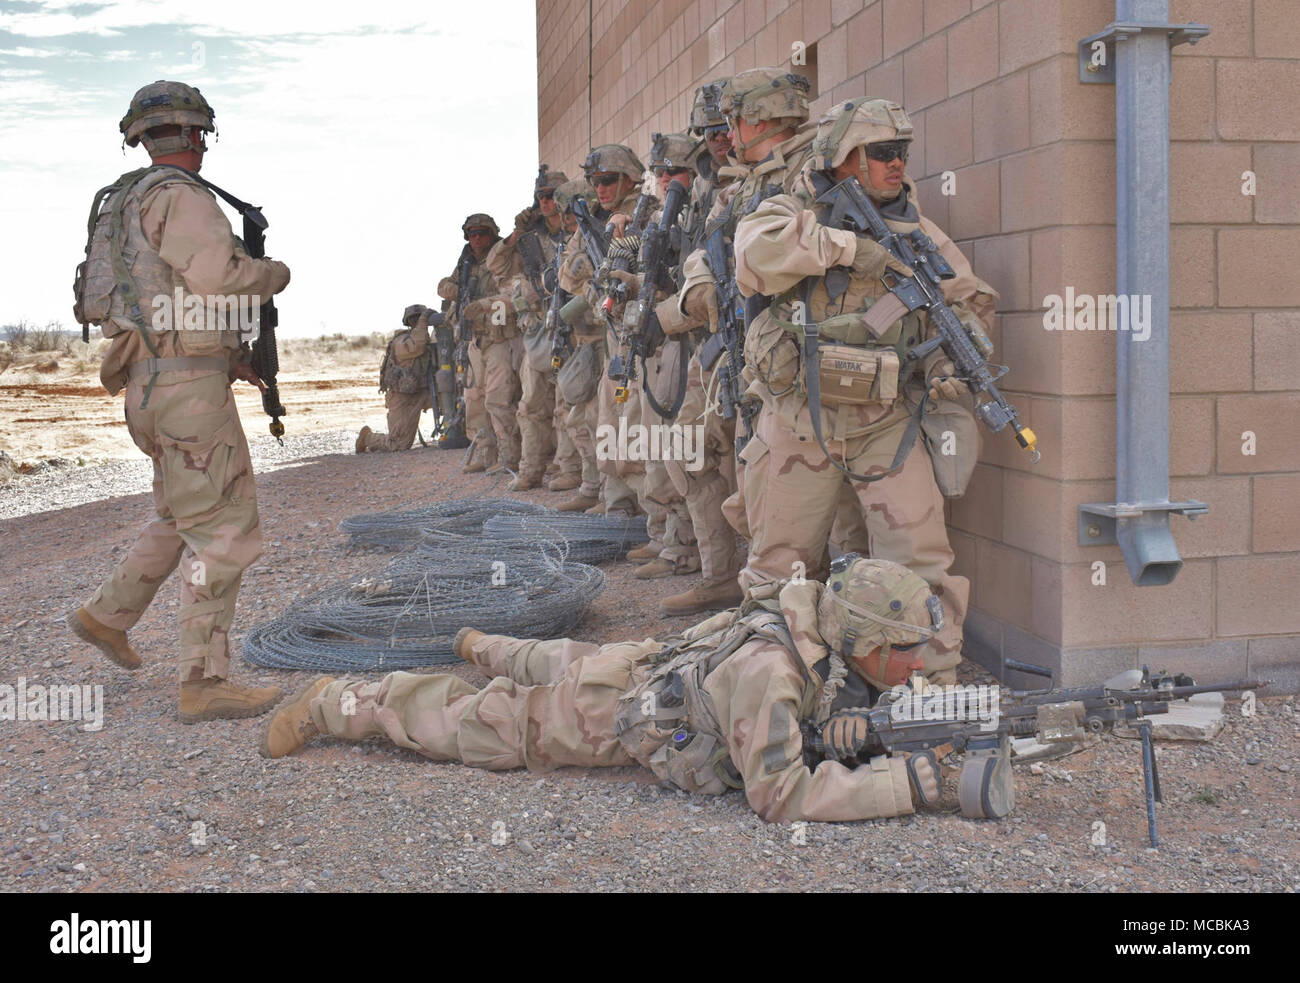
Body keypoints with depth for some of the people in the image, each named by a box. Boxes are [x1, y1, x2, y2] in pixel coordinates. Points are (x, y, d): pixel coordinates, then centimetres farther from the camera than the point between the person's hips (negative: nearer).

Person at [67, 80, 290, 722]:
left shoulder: (127, 202, 20)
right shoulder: (178, 196, -11)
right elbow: (223, 276, -24)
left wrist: (224, 355, 19)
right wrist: (275, 275, -3)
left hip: (153, 382, 10)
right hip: (186, 385, -10)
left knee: (183, 517, 24)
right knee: (222, 530, -8)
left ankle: (106, 615, 33)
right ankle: (204, 683, -7)